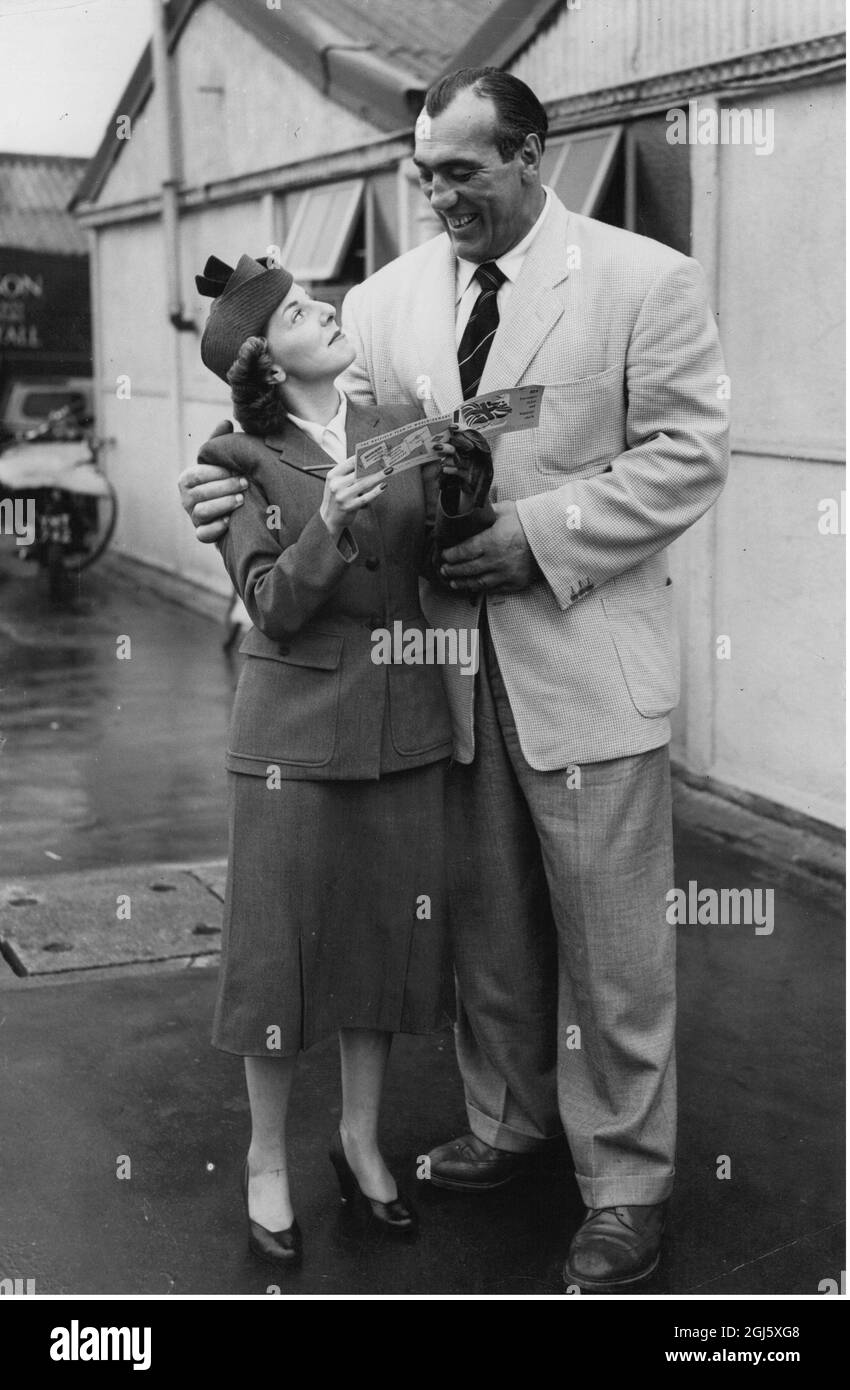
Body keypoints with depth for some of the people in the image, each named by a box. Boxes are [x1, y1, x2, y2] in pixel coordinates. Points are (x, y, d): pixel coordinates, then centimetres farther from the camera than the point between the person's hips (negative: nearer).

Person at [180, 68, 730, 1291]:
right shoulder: (390, 298, 5)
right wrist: (248, 485, -12)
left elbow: (686, 455, -9)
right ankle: (509, 1120, 39)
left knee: (612, 946, 5)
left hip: (586, 662, -4)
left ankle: (625, 1185, 23)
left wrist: (540, 534, -17)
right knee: (485, 924, 17)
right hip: (449, 659, 4)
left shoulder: (645, 281, -6)